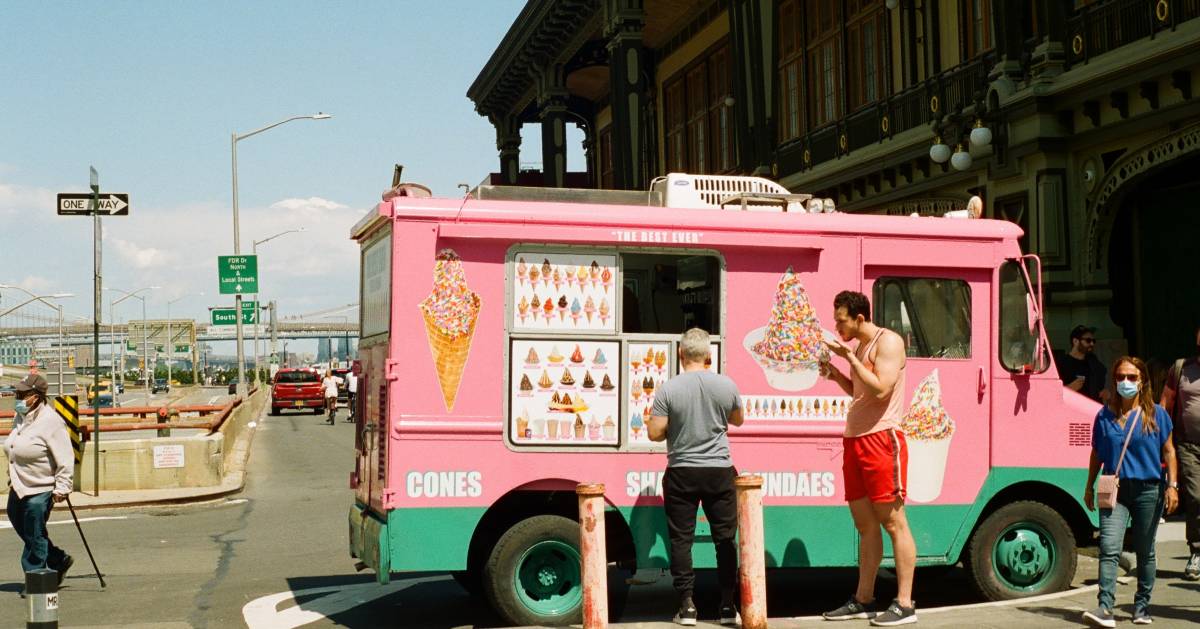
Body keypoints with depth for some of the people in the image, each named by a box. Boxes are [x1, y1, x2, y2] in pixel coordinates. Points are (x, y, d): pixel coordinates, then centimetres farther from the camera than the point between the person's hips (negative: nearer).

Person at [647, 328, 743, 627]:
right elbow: (737, 420, 14)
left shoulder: (668, 389, -11)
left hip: (681, 473, -1)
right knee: (725, 538, 9)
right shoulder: (726, 385, -3)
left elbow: (655, 433, -10)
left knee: (681, 539, 7)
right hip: (719, 471, 2)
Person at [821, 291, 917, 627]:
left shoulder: (888, 341, -9)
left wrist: (849, 357, -16)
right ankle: (863, 600, 19)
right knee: (865, 525, 12)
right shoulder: (860, 347, 17)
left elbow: (881, 390, -19)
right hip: (855, 440, 9)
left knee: (893, 523, -6)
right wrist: (834, 374, 10)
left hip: (881, 439, -9)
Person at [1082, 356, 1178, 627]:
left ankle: (1142, 605, 23)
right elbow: (1097, 454, 12)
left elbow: (1168, 451, 4)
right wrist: (1089, 487, 13)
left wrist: (1172, 485, -4)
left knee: (1145, 552, 11)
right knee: (1109, 548, -13)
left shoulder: (1156, 414, 2)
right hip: (1114, 490, 0)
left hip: (1148, 490, 0)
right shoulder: (1105, 415, 5)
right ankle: (1105, 607, -18)